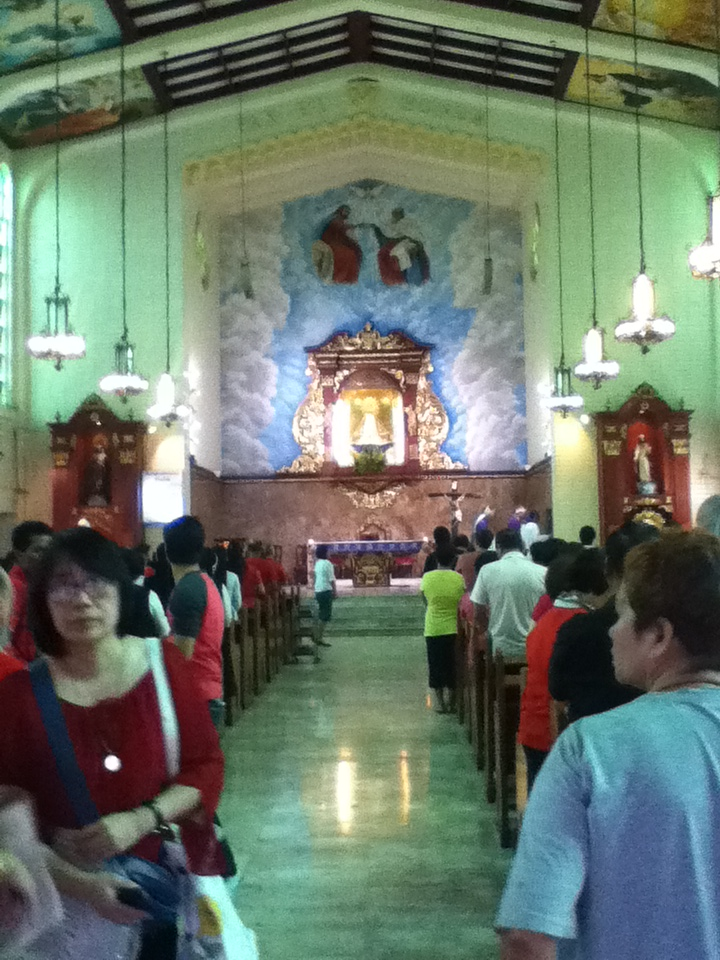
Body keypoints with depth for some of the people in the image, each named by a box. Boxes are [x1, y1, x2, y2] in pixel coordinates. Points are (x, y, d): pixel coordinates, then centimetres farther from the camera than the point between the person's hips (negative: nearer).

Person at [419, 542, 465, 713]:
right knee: (452, 665, 12)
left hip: (433, 629, 0)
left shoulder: (427, 577, -7)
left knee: (436, 665, 10)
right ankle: (452, 701, 18)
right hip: (454, 628, 0)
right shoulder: (459, 579, -10)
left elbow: (425, 601, 4)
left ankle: (440, 702, 14)